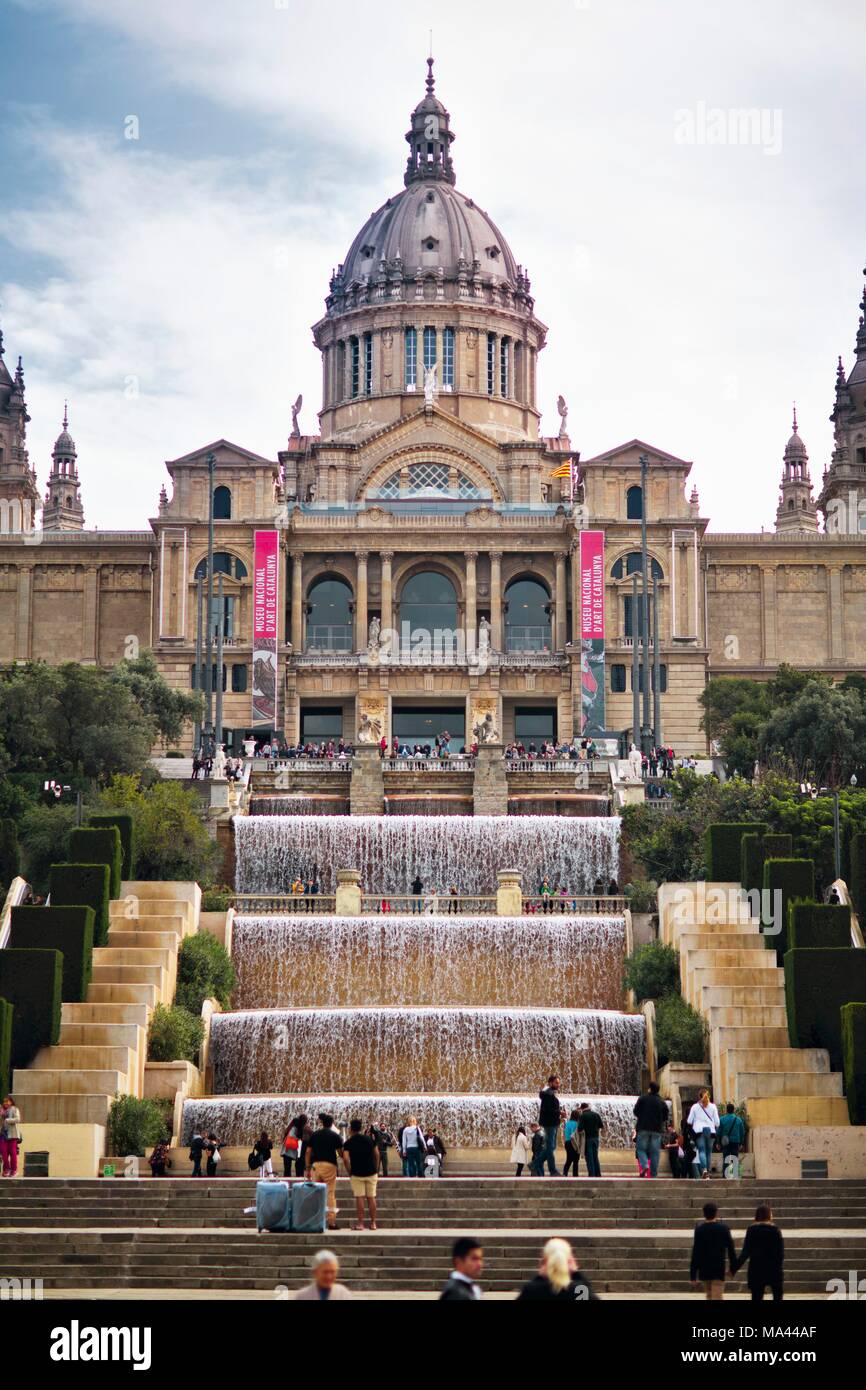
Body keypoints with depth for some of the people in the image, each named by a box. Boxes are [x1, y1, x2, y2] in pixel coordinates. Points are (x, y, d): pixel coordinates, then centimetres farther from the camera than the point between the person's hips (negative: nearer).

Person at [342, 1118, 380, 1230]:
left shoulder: (348, 1142, -5)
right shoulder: (369, 1139, 5)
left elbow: (346, 1159, -16)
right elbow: (377, 1154, 7)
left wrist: (349, 1172, -3)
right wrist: (376, 1169, 15)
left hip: (357, 1174, -3)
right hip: (371, 1172, 3)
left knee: (359, 1198, -1)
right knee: (371, 1198, 7)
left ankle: (360, 1223, -2)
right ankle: (373, 1223, 9)